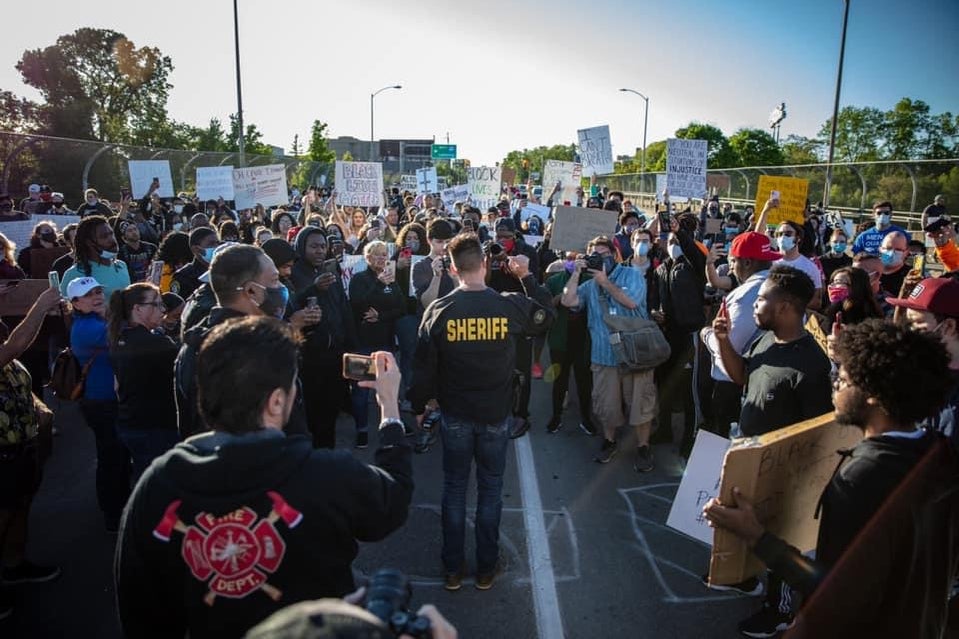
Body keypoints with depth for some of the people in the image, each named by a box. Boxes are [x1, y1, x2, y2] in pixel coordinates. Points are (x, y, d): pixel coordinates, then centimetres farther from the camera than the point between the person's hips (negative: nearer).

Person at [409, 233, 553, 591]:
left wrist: (419, 404, 9)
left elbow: (424, 366, -5)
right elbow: (546, 317, 9)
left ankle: (453, 569, 25)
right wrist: (527, 277, 13)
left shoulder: (438, 311, -12)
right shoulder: (510, 306, -13)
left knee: (454, 490, 14)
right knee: (490, 490, 15)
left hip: (455, 416, 0)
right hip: (496, 414, 0)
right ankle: (486, 569, 26)